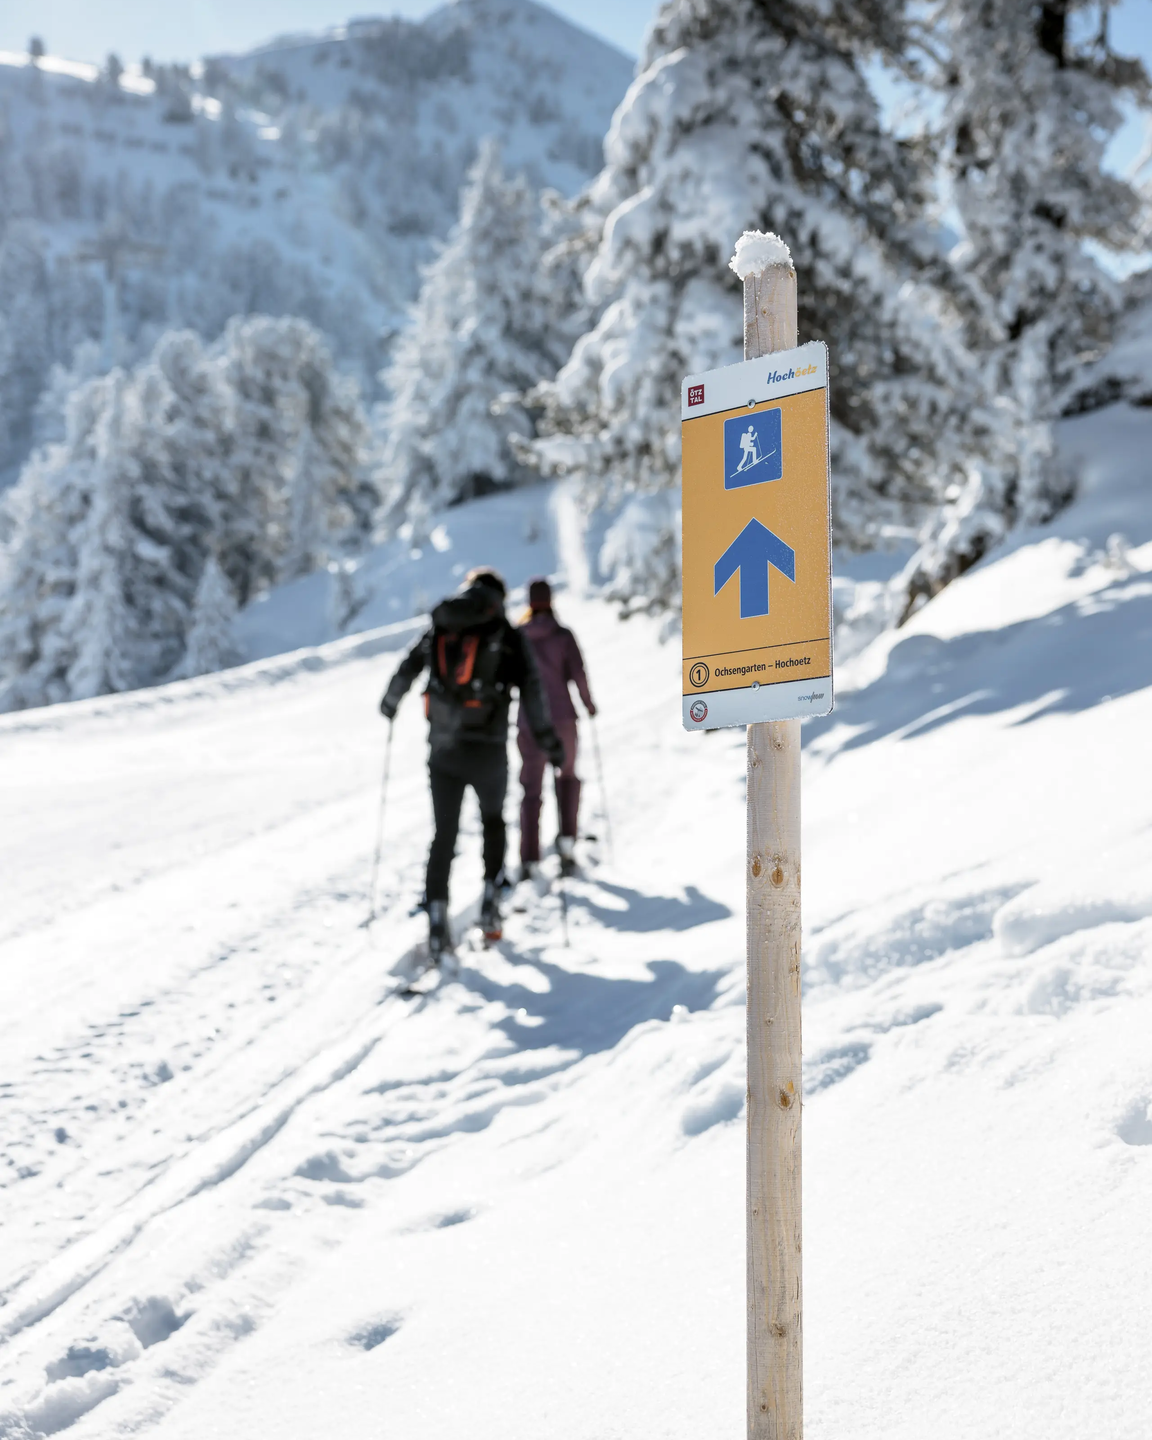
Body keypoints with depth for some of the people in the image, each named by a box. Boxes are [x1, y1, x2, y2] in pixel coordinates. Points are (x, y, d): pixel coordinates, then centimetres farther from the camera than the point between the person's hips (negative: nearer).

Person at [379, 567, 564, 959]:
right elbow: (531, 690, -9)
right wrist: (547, 737, -7)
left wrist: (390, 703, 34)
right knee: (493, 820, 22)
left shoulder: (439, 629, 7)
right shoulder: (509, 637, -1)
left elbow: (406, 669, 16)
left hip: (442, 751, 2)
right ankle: (490, 899, 11)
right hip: (488, 750, -1)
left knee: (444, 834, 9)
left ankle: (436, 912, -5)